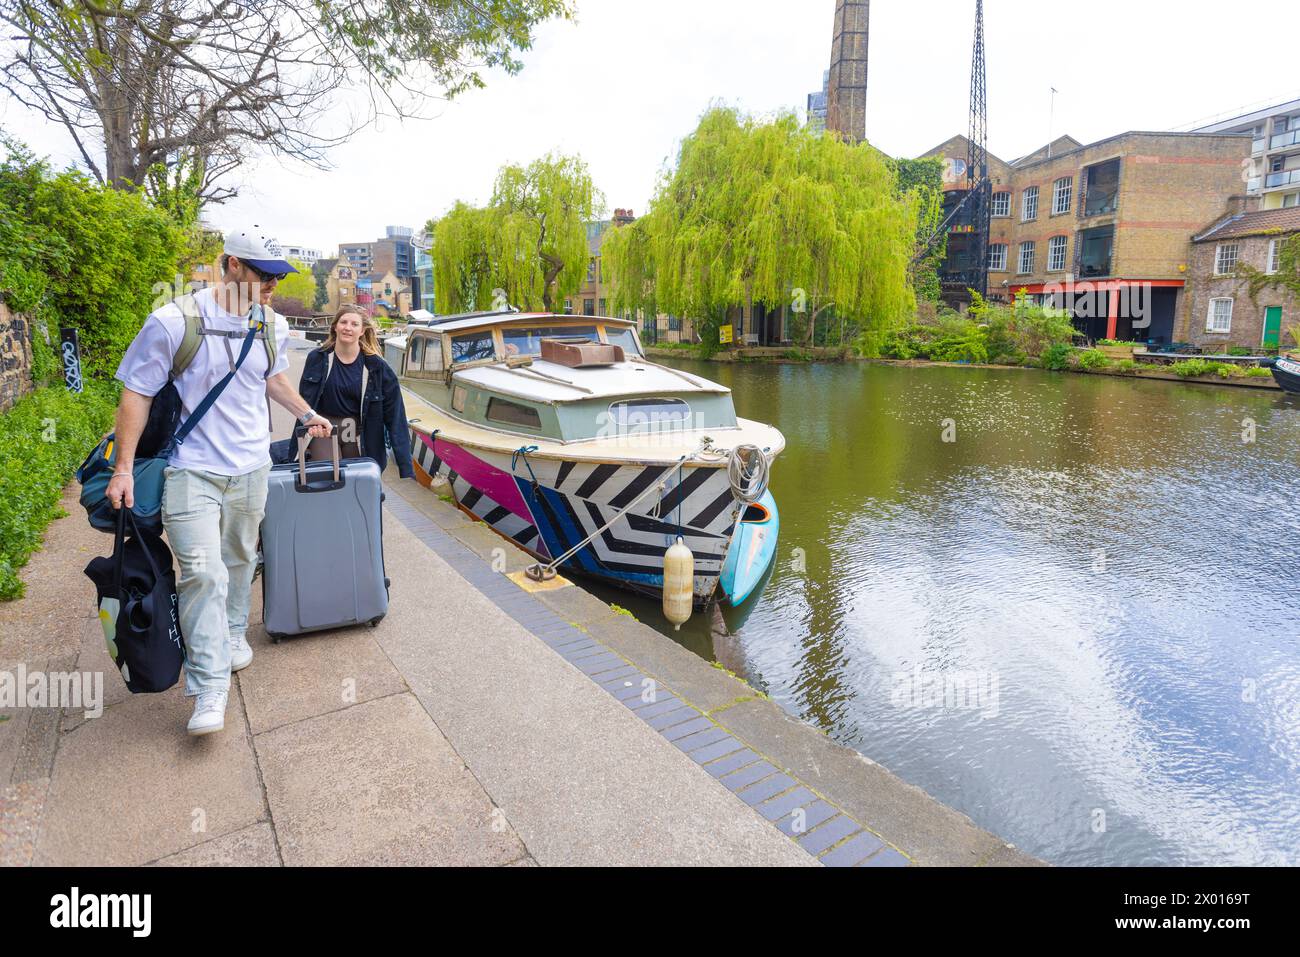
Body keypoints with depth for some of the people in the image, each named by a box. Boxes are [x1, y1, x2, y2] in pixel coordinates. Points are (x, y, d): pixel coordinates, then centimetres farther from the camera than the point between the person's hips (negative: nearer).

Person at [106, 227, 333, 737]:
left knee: (240, 559, 16)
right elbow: (137, 393, -7)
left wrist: (306, 414, 21)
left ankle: (233, 633, 40)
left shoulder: (273, 326, 3)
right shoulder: (174, 322, -13)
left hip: (250, 466, 5)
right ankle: (209, 688, -2)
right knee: (203, 571, -11)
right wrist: (123, 468, -9)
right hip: (192, 468, -5)